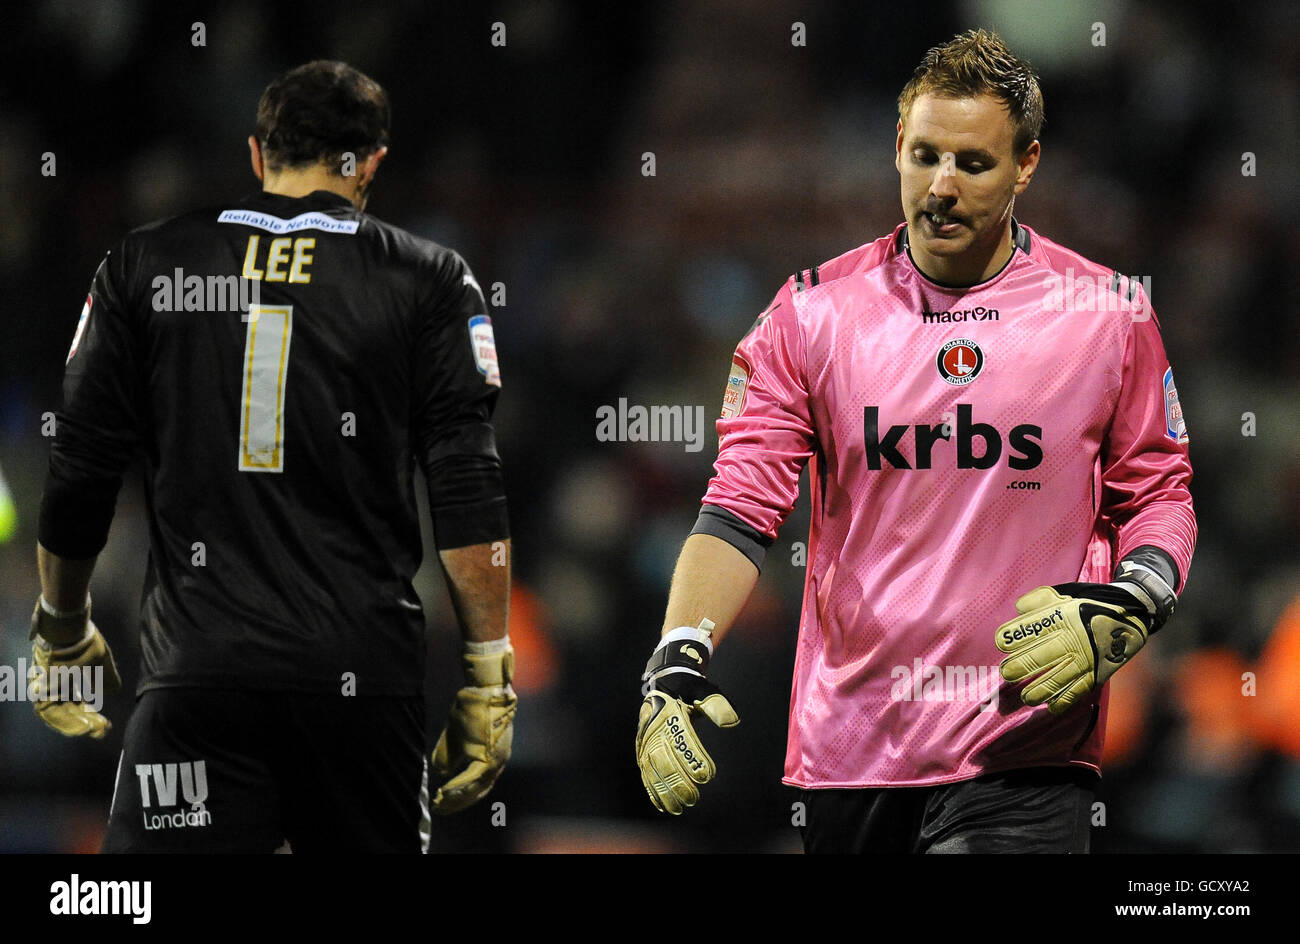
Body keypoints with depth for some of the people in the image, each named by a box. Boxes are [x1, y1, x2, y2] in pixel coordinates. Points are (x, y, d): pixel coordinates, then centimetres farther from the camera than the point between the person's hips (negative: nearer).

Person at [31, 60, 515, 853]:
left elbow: (80, 478, 10)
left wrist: (63, 634, 24)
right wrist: (490, 678, 2)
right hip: (363, 681, 0)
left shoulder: (145, 267, 9)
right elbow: (470, 496, -1)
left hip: (197, 671, 0)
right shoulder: (426, 282, 5)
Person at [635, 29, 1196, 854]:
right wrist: (678, 660, -13)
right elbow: (742, 507, 0)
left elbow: (1157, 496, 12)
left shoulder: (1109, 314, 3)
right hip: (849, 747, 2)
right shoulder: (813, 312, 3)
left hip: (1022, 752, -2)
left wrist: (1120, 614, -8)